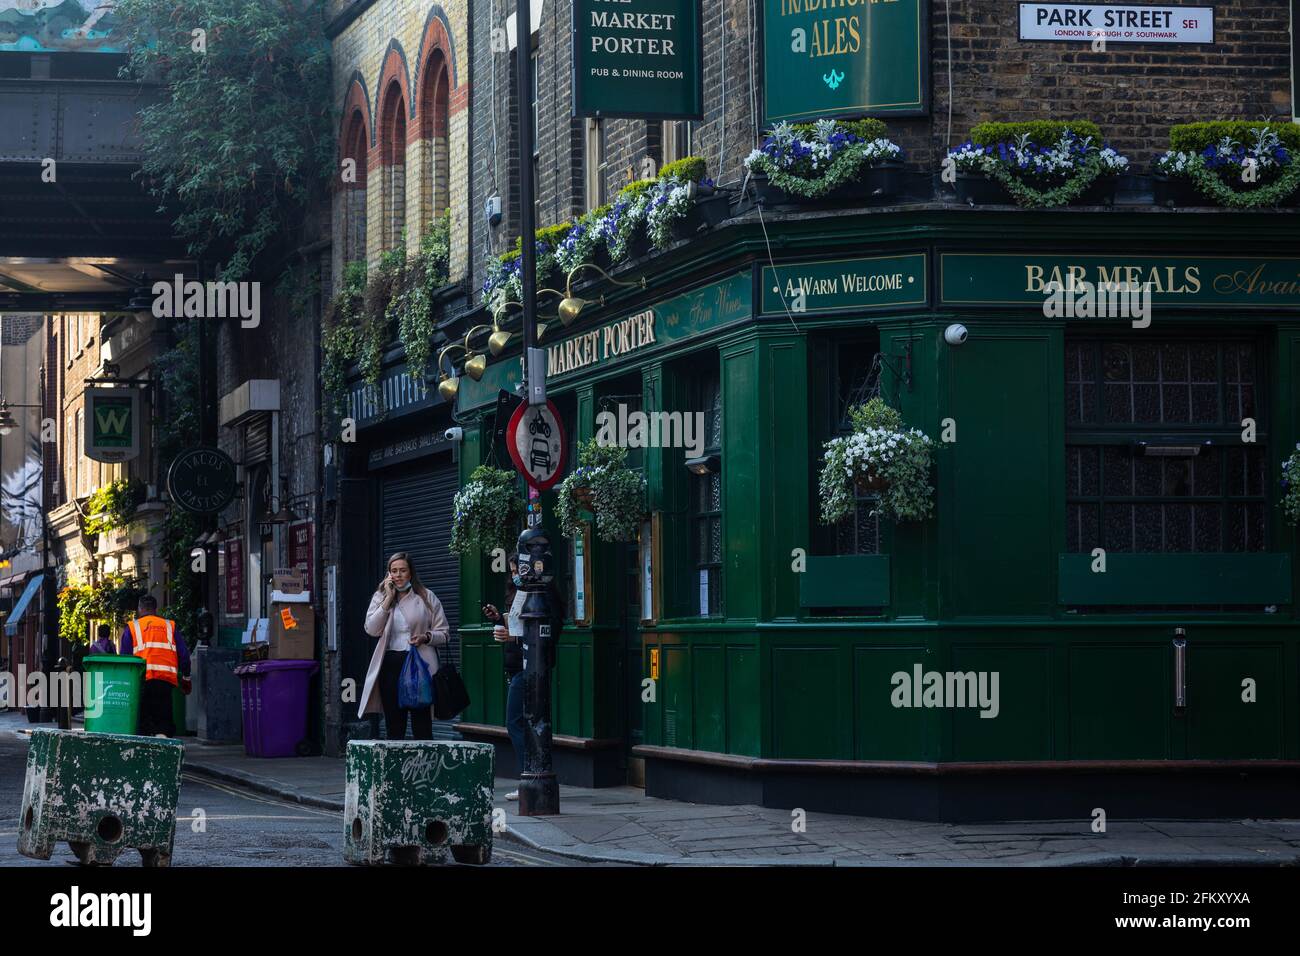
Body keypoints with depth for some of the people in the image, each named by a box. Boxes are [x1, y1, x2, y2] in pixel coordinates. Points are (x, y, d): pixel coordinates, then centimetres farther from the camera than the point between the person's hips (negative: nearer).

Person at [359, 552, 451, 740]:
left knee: (422, 728, -6)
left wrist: (426, 637, -12)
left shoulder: (427, 597, 7)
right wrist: (389, 598, -4)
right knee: (394, 727, 5)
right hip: (390, 666, 2)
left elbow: (444, 634, 8)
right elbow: (371, 629, -2)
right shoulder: (380, 597, 13)